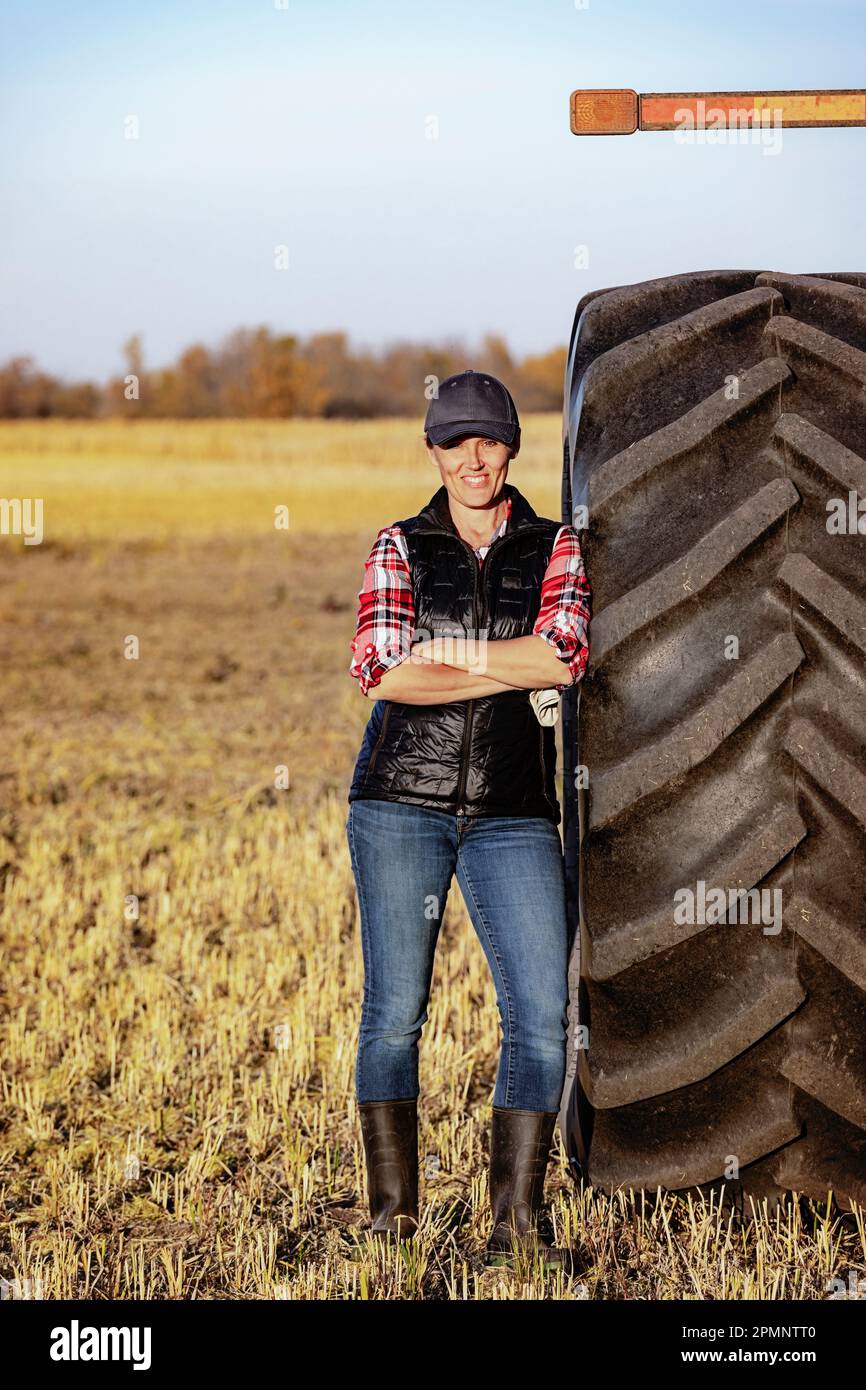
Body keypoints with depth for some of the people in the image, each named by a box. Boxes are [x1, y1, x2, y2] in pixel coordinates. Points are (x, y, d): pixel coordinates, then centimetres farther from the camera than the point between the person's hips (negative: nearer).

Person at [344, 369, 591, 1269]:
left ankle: (516, 1219, 0)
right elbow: (380, 673, -9)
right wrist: (516, 676, -9)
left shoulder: (555, 548, 8)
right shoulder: (399, 547, 6)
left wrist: (441, 653, -9)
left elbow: (565, 656, -10)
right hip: (402, 798, -1)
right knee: (395, 1011, 2)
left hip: (511, 812, 1)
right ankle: (392, 1211, 13)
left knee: (542, 1015, -8)